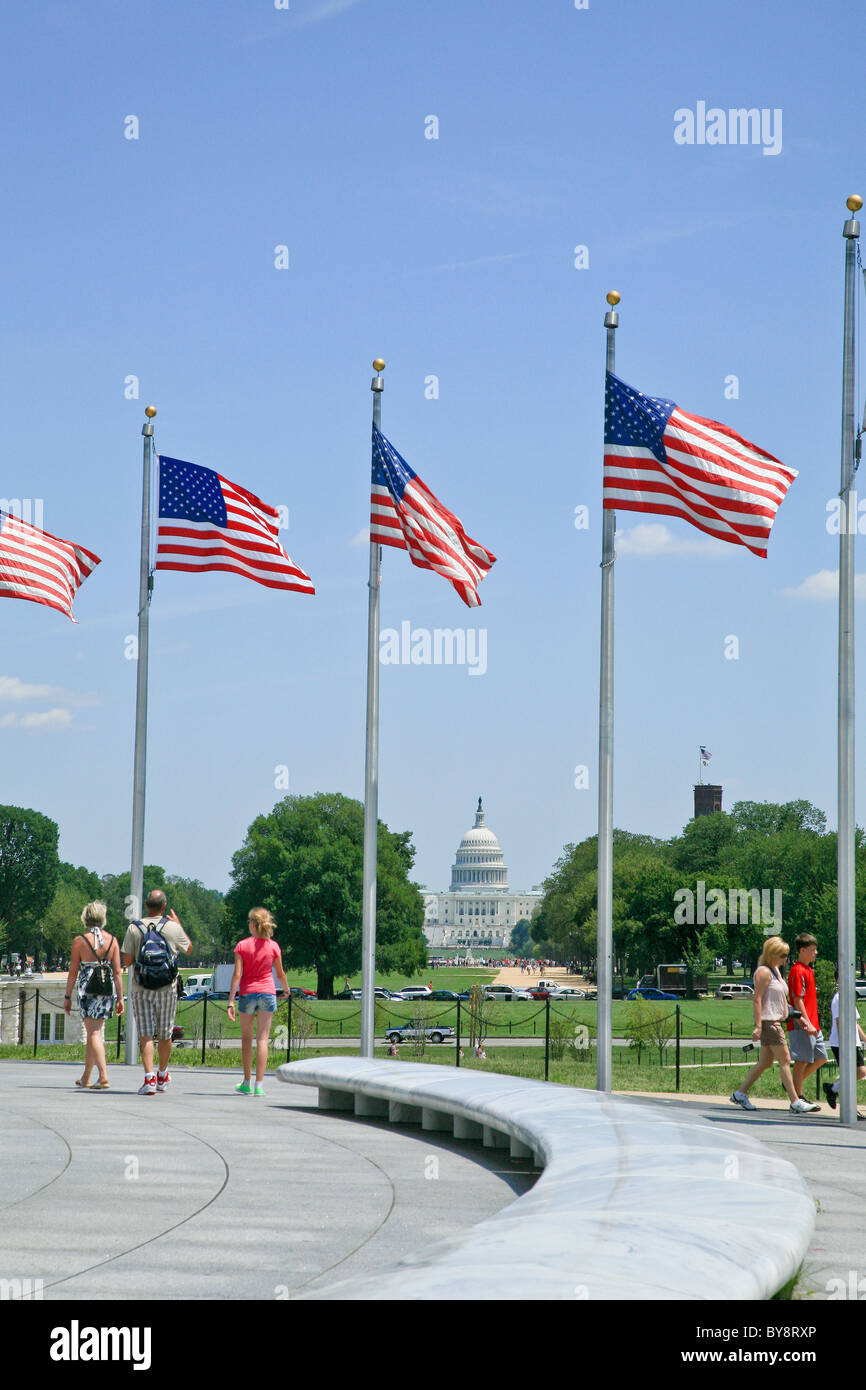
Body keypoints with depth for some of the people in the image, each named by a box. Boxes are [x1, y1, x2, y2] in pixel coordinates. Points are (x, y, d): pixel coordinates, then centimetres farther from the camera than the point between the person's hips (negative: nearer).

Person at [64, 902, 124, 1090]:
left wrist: (67, 997, 6)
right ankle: (85, 1078, 26)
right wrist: (120, 998, 5)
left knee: (94, 1033, -5)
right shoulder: (112, 940, 4)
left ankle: (103, 1076, -19)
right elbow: (117, 972, 2)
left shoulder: (80, 941, -4)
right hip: (108, 989, 4)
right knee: (94, 1031, 15)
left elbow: (73, 972, -2)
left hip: (88, 989, -4)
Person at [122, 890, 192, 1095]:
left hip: (140, 989, -1)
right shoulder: (173, 928, -4)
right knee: (165, 1034, 14)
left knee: (145, 1035, -2)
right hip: (167, 988, 1)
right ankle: (163, 1076, 28)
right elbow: (188, 949, 15)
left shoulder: (134, 928, -5)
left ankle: (149, 1077, -14)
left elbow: (127, 961, -5)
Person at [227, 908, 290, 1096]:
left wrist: (231, 1001, -8)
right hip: (267, 993, 0)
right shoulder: (273, 946, -2)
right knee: (262, 1039, 1)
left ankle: (246, 1082, 16)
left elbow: (237, 975, -9)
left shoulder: (242, 946, -6)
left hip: (247, 994, 0)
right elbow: (280, 974, 6)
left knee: (246, 1038, 14)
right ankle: (259, 1084, -4)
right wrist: (286, 989, 27)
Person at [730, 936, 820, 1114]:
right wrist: (758, 1025, -21)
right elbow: (757, 999, -17)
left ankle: (740, 1094, 19)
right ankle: (795, 1102, -11)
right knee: (784, 1061, -10)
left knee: (765, 1062, 12)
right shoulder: (763, 972, -12)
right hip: (768, 1021, -10)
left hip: (776, 1021, 10)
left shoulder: (775, 970, 17)